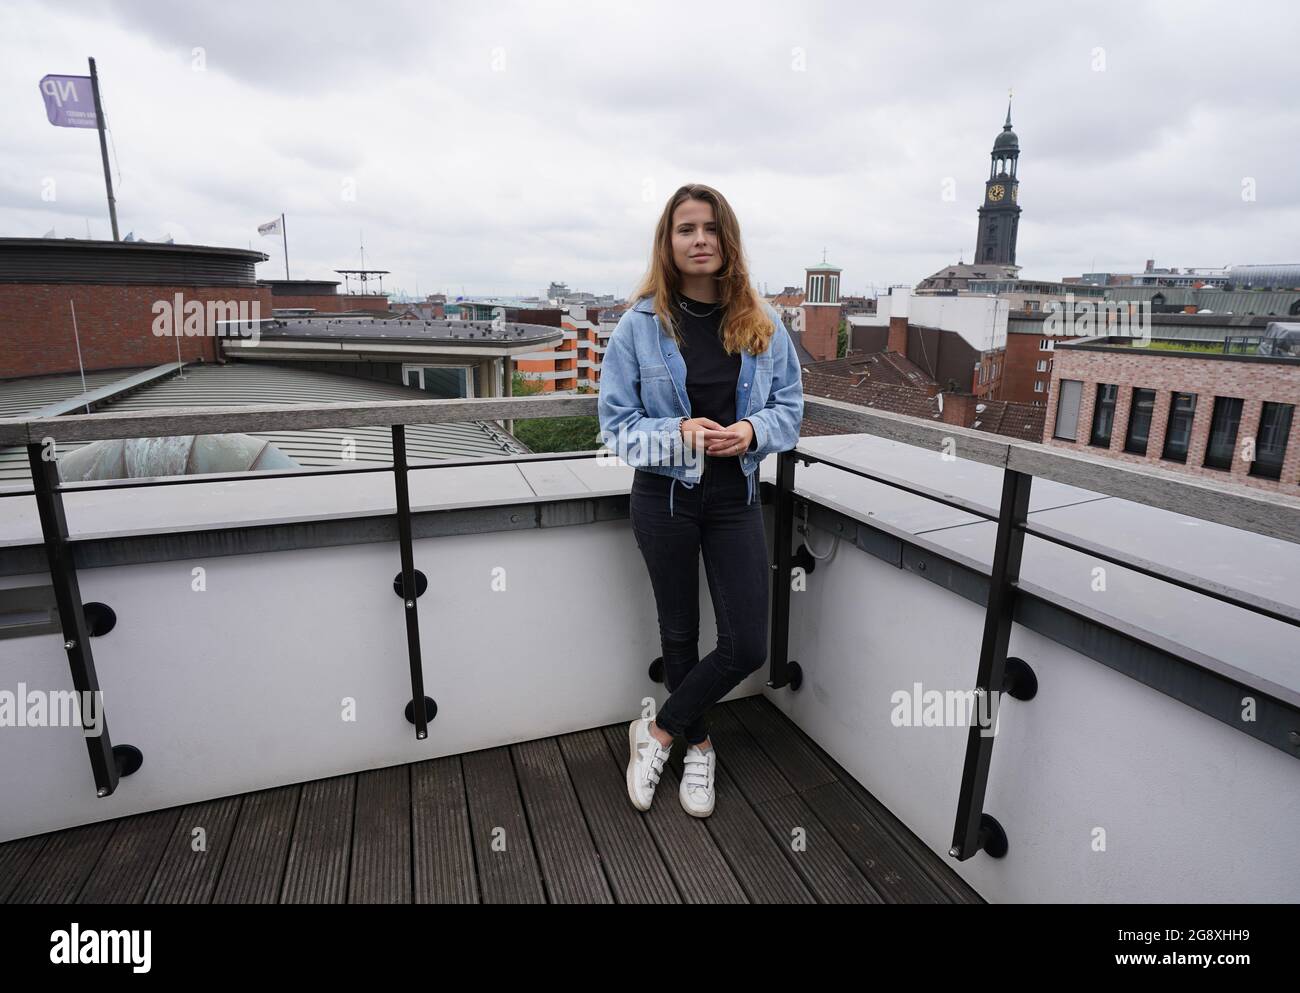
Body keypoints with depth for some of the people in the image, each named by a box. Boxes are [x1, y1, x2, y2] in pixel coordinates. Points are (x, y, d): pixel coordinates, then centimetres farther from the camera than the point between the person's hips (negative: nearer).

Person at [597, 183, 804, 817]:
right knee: (680, 634, 13)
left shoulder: (762, 324, 0)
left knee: (747, 646, 1)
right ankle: (697, 745, 39)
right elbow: (616, 424, -6)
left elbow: (789, 408, 5)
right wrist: (680, 433, -23)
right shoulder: (642, 323, -7)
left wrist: (751, 431, -17)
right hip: (664, 497, -2)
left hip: (735, 500, 2)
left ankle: (659, 731, 25)